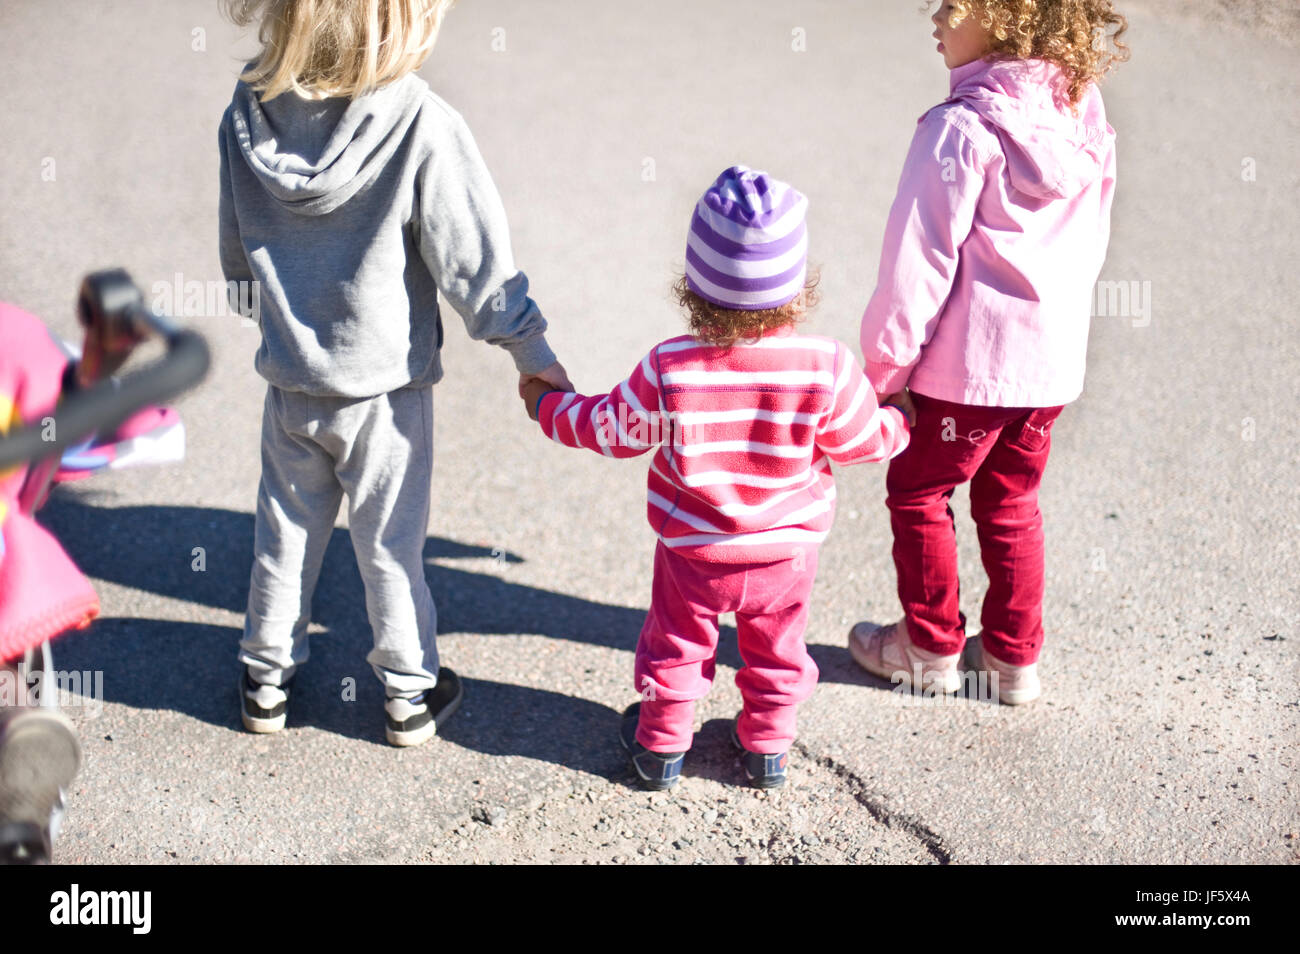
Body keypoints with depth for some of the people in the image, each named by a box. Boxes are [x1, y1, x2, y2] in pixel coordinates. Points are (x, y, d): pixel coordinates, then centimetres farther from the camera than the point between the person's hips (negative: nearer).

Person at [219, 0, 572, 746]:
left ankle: (267, 681, 34)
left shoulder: (247, 115, -7)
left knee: (287, 531, 20)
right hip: (385, 383, -4)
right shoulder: (423, 127, -23)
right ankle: (411, 695, 27)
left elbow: (237, 252, 6)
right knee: (391, 543, 12)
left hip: (290, 381, 4)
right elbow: (474, 259, -17)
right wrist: (531, 349, -5)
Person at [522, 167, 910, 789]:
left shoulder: (668, 369, -25)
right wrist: (903, 421, 16)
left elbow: (613, 429, -9)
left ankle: (662, 746, 40)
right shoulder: (826, 367, -24)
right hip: (787, 550, 1)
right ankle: (767, 745, 42)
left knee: (675, 644, 22)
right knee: (776, 648, 25)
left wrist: (549, 406, 9)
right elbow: (864, 439, -8)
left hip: (692, 551, -1)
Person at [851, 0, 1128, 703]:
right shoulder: (1085, 117, 2)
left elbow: (918, 262, -17)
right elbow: (1087, 246, 13)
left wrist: (885, 367, -8)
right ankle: (1014, 657, 29)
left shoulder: (961, 129, -19)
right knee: (1011, 503, 20)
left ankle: (931, 649, 25)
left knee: (916, 493, 14)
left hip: (967, 363, -7)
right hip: (1053, 361, 7)